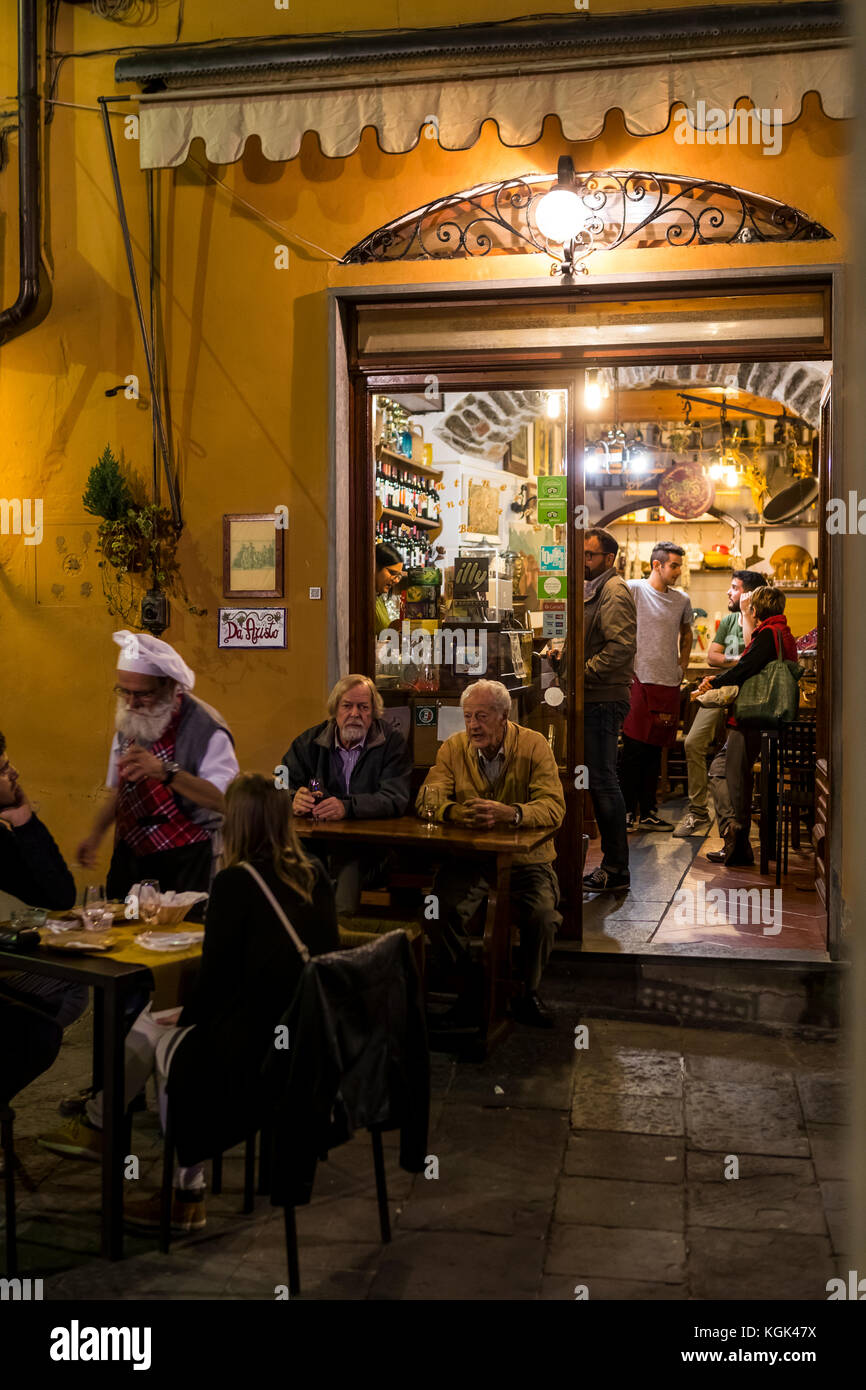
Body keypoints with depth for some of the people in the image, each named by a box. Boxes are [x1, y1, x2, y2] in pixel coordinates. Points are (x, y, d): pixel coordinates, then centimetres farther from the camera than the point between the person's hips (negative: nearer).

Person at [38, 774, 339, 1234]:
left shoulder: (235, 881, -14)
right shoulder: (316, 877, 5)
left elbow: (217, 975, -11)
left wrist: (187, 1018, 10)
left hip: (260, 1051, -6)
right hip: (311, 1043, 7)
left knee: (170, 1045, 22)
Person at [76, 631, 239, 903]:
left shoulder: (205, 728, -16)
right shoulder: (127, 721, 8)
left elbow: (225, 799, -28)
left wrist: (166, 771, -35)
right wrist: (96, 834, 12)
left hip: (184, 862, -6)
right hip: (130, 855, 6)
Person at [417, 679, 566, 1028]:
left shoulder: (533, 745, -6)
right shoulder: (453, 748, 2)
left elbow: (554, 807, -16)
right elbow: (427, 798, -7)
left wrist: (508, 813, -36)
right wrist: (457, 812, -32)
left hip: (525, 858, -2)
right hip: (468, 858, 2)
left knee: (543, 917, -26)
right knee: (439, 915, -23)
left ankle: (527, 993, 3)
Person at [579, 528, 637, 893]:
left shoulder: (614, 592, -10)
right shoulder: (594, 590, 21)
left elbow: (621, 646, -21)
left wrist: (583, 672, -19)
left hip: (605, 700, -10)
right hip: (594, 699, 10)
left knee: (603, 781, -7)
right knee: (601, 781, 11)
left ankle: (616, 868, 0)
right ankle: (613, 863, 18)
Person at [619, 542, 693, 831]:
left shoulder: (682, 600, 10)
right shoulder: (633, 590, -6)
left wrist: (683, 664, 17)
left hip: (669, 683, 5)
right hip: (640, 679, -5)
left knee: (655, 750, 10)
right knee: (634, 748, -3)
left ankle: (648, 812, 18)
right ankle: (627, 811, 6)